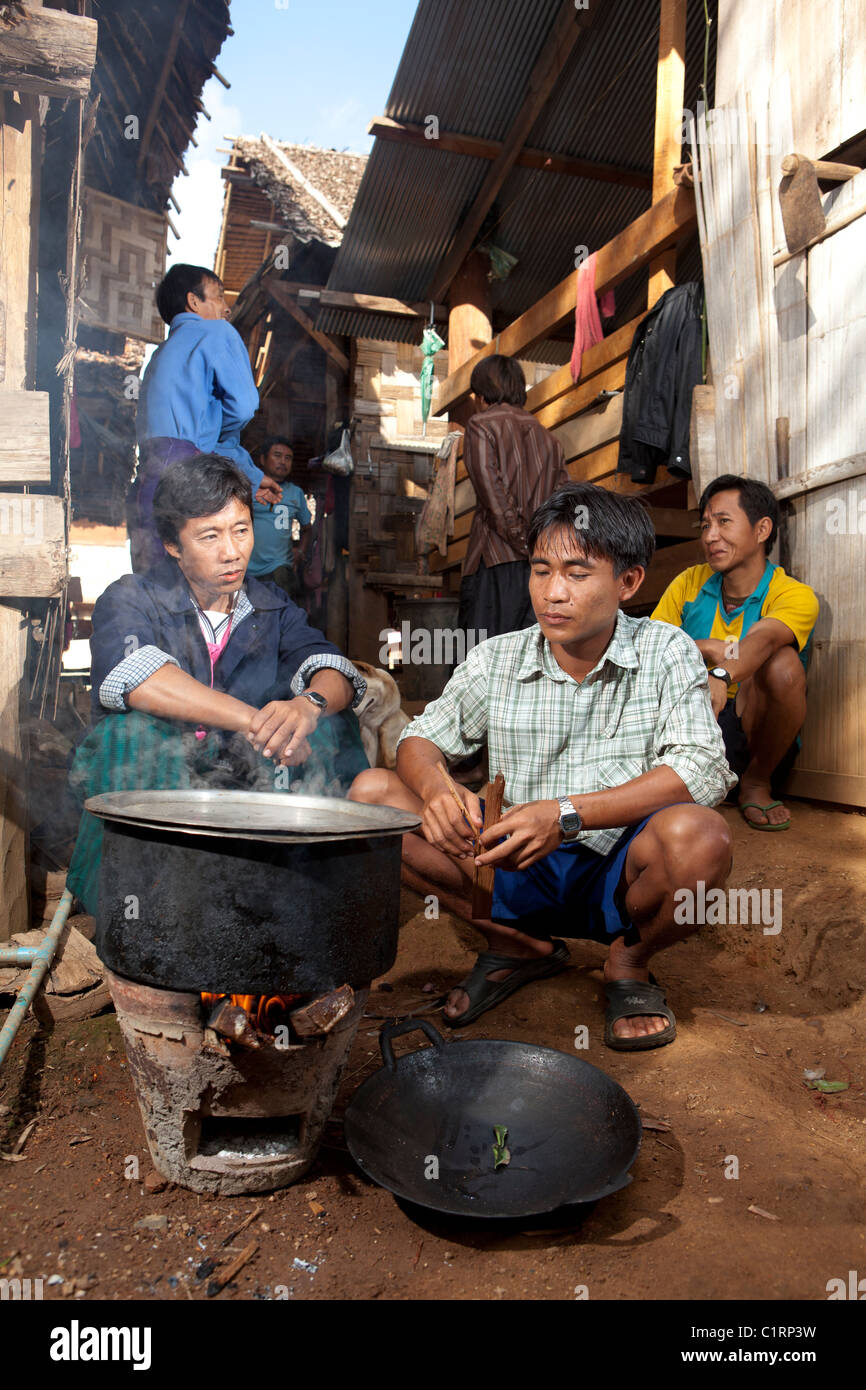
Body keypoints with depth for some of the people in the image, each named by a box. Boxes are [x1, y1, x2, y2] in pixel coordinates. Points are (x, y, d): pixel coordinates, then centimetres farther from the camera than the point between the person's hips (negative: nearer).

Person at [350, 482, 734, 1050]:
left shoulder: (666, 653, -6)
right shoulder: (497, 659, 1)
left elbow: (703, 771, -18)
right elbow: (421, 741, 6)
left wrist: (567, 814, -30)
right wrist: (437, 788, -21)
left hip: (619, 872, -2)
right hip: (520, 868, 3)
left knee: (699, 835, -36)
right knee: (373, 791, -11)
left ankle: (629, 961, 1)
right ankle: (517, 941, 5)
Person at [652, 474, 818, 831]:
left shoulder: (796, 596, -7)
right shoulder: (689, 583, 6)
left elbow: (763, 638, -30)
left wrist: (722, 676, -52)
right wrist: (700, 649, -20)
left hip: (756, 739, -2)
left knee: (783, 663, -30)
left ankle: (757, 782, -9)